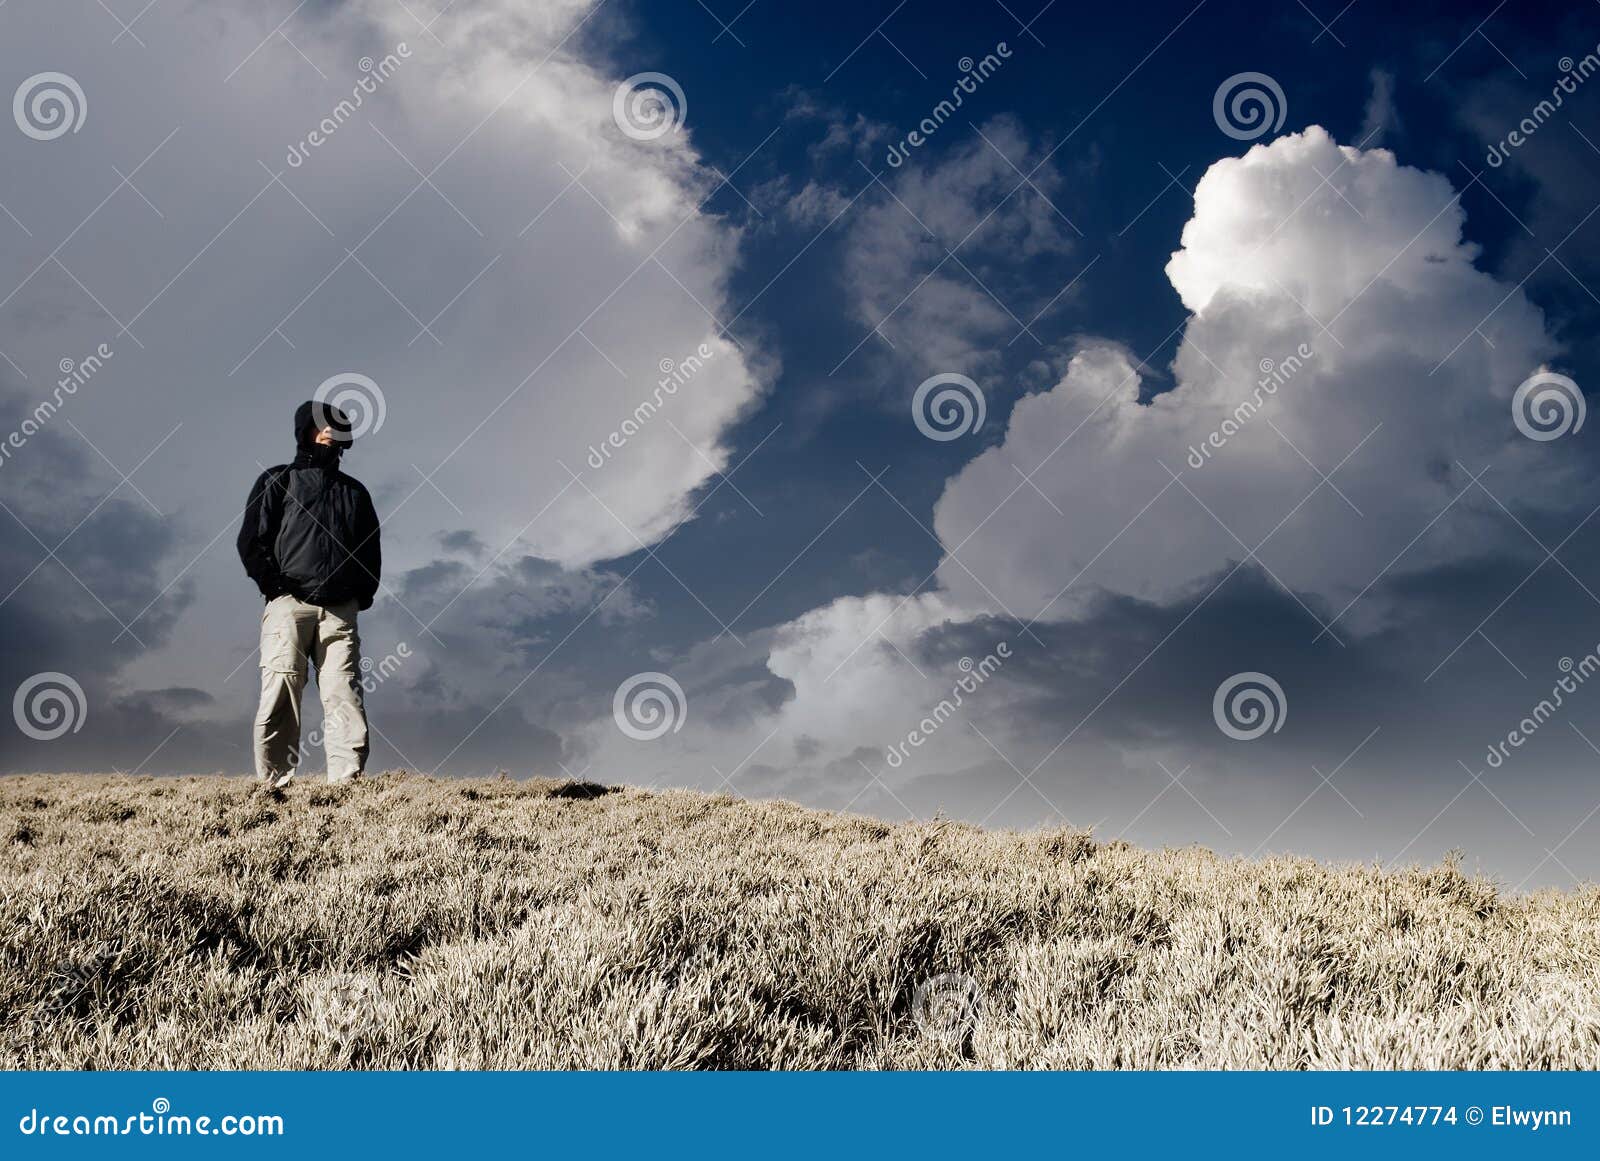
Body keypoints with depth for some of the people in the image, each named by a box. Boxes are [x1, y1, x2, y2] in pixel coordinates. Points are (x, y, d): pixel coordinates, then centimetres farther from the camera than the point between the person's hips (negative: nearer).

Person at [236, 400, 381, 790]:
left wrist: (361, 596, 9)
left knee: (344, 696, -7)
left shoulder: (354, 492, 23)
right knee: (281, 694, -9)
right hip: (288, 606, -3)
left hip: (340, 611, 3)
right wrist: (276, 587, -5)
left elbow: (372, 552, 23)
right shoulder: (278, 481, 13)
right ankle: (273, 783, -6)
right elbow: (251, 541, 4)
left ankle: (347, 782, -12)